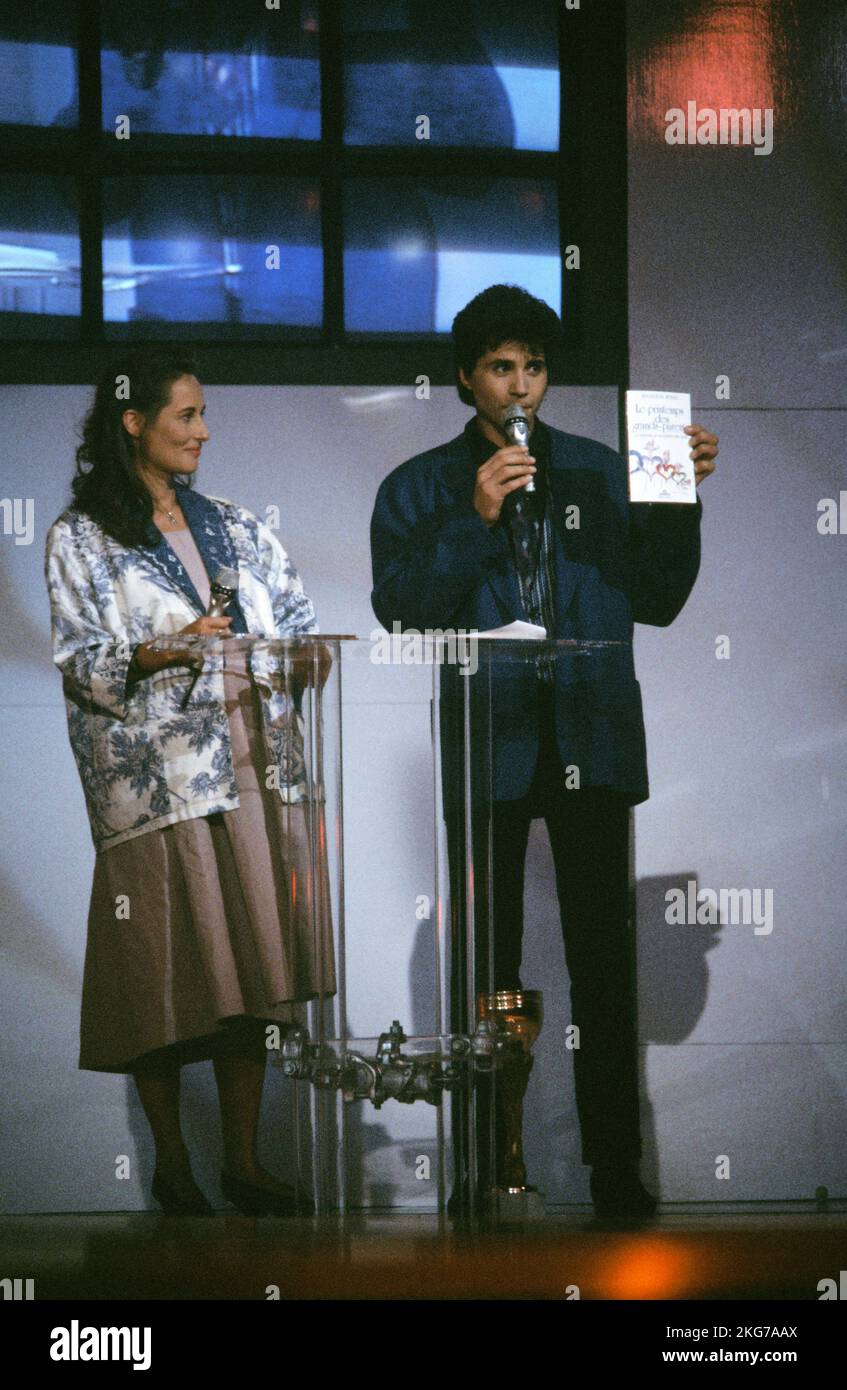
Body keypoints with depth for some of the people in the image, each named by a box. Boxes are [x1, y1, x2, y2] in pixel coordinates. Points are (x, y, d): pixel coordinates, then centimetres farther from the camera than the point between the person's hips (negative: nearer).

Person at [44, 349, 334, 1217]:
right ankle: (171, 1167, 10)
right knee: (166, 979, -3)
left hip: (256, 771, 5)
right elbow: (82, 664, -6)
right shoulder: (80, 538, 1)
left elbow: (298, 619, 15)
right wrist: (158, 655, -22)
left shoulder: (235, 529, 17)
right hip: (157, 778, -5)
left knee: (252, 969, 4)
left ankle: (243, 1161, 12)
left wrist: (308, 659, -6)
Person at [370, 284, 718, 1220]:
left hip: (591, 746, 1)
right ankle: (482, 1164, 11)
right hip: (487, 748, 0)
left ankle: (615, 1166, 4)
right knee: (486, 966, 4)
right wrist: (475, 520, -15)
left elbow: (655, 601, 7)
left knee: (603, 960, -1)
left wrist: (679, 499, -6)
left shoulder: (601, 473, 10)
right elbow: (399, 606, -5)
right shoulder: (420, 488, 8)